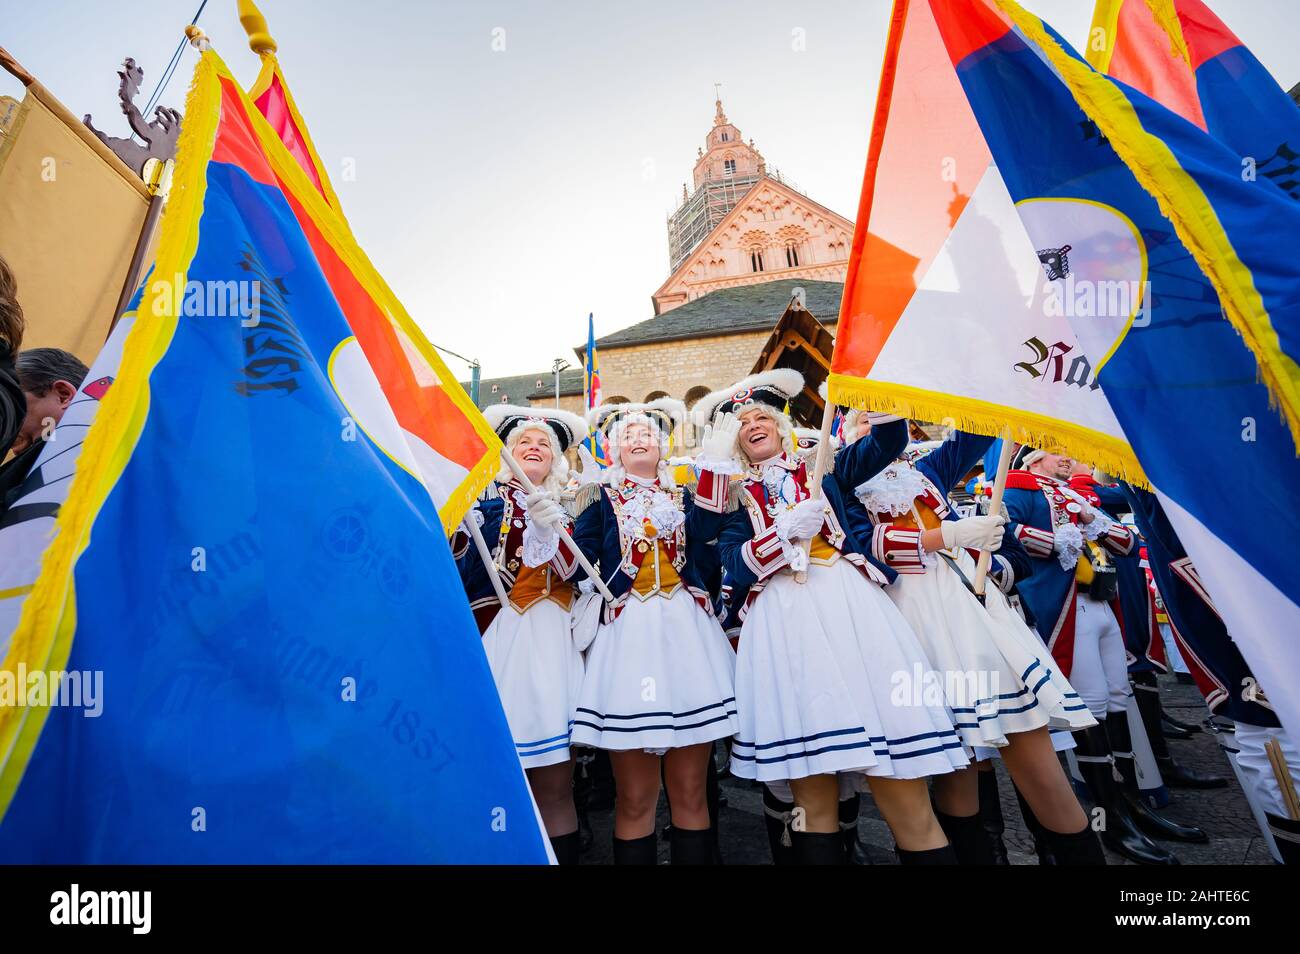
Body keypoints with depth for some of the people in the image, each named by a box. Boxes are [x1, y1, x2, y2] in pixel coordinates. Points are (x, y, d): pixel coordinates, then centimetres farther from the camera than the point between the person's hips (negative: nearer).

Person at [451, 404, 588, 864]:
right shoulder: (486, 499, 11)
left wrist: (555, 527, -15)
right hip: (498, 639, -1)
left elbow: (576, 572, -1)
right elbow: (460, 570, -2)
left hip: (552, 639, 1)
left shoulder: (567, 505, 15)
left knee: (555, 786, 1)